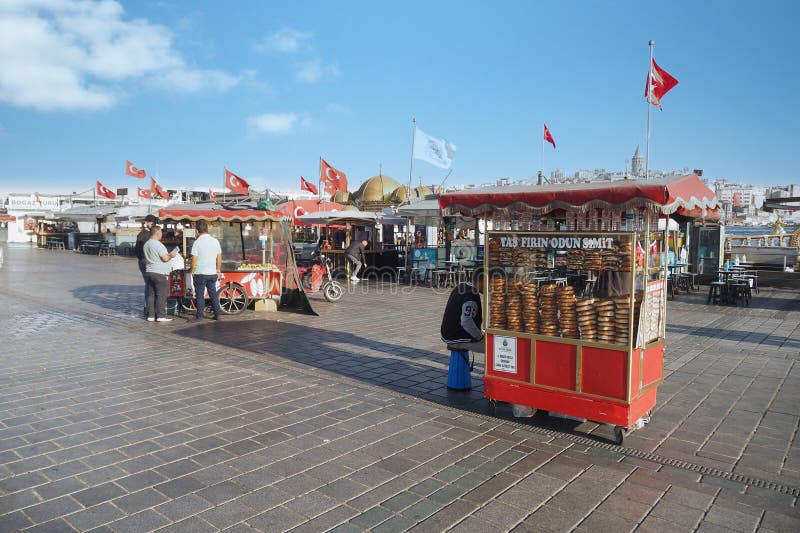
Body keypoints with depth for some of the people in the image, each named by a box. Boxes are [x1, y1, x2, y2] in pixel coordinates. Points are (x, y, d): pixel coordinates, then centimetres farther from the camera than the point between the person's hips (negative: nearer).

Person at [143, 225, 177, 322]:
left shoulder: (146, 244, 13)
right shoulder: (158, 244, -16)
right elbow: (165, 259, -18)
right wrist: (171, 255, 3)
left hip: (149, 272, 9)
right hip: (160, 273, -9)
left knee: (151, 295, 10)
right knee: (161, 295, -4)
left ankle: (151, 315, 11)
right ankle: (161, 316, -3)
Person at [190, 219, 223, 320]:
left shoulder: (197, 242, -11)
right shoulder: (215, 241, 2)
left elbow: (194, 259, -11)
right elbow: (219, 258, 8)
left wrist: (192, 271, 2)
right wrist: (218, 270, 18)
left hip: (200, 273, -4)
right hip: (212, 273, 4)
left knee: (200, 295, 5)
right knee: (213, 293, 13)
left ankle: (200, 315, 8)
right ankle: (217, 314, 13)